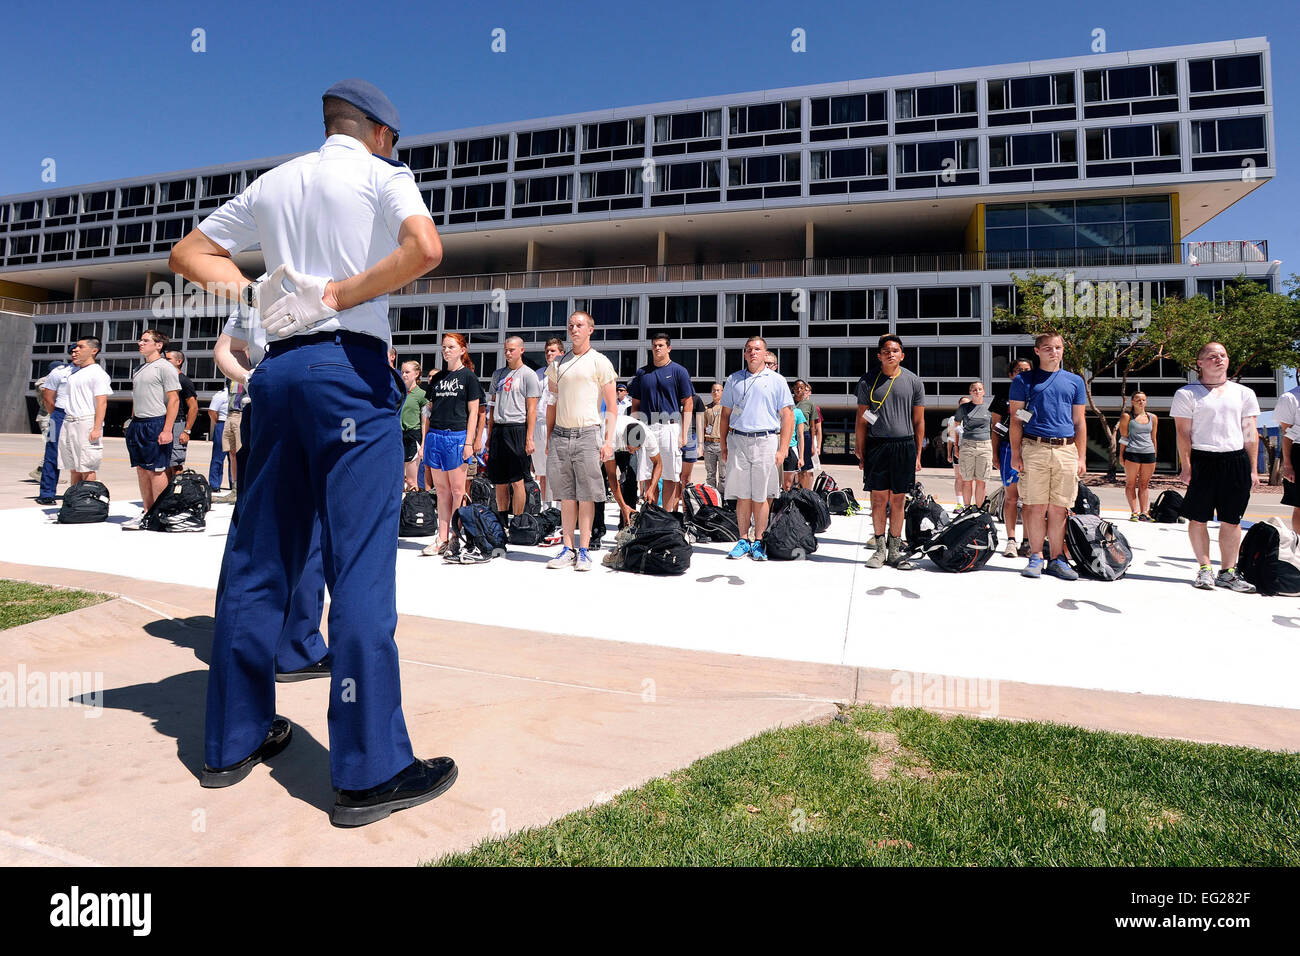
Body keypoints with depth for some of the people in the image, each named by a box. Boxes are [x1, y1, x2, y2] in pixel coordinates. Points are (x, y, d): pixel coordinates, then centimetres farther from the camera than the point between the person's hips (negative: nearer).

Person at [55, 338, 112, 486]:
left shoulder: (98, 373, -7)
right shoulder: (72, 371, 18)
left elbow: (102, 403, -15)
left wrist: (97, 428, -21)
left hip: (86, 422, -8)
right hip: (68, 422, 8)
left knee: (86, 469, -7)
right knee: (74, 469, 11)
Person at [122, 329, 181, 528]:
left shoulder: (165, 367, -6)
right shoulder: (140, 369, 20)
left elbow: (174, 400, -12)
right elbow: (136, 399, 25)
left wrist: (167, 430, -19)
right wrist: (132, 422, 15)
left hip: (156, 424, -8)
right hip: (137, 424, 8)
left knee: (155, 470, -6)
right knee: (141, 470, 9)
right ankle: (147, 512, 15)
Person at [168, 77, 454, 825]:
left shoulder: (274, 183, 21)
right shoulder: (382, 174, 5)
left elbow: (190, 252, 26)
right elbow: (424, 249, -15)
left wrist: (259, 294, 11)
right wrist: (341, 294, -6)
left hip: (280, 367, 6)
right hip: (351, 365, -6)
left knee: (258, 556, 11)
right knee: (361, 565, -8)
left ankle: (233, 740, 22)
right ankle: (371, 770, -3)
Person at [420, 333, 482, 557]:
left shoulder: (468, 376, 0)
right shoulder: (439, 378, 16)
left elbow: (473, 412, -4)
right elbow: (429, 410, 18)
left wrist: (469, 442, -11)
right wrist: (424, 440, 11)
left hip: (456, 436, -6)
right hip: (435, 436, 6)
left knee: (457, 489, -2)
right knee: (441, 489, 7)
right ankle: (442, 539, 12)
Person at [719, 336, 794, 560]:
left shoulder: (777, 381, 7)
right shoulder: (734, 379, 15)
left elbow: (788, 416, 3)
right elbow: (726, 414, 17)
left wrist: (782, 449, -5)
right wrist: (723, 444, 9)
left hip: (766, 441, -2)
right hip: (737, 441, 2)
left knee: (762, 496, 0)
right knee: (742, 494, 3)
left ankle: (758, 542, 9)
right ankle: (744, 540, 12)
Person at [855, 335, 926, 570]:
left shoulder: (913, 381, 7)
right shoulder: (867, 381, 5)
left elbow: (919, 421, 10)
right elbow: (861, 420, 6)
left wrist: (918, 454, 5)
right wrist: (861, 452, 1)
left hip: (904, 447, 1)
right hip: (876, 446, 0)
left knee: (898, 500, 4)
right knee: (878, 499, 1)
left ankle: (895, 550, 13)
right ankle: (880, 548, 11)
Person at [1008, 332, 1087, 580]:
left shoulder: (1075, 381, 16)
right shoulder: (1023, 381, 8)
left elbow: (1079, 422, 16)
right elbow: (1015, 419, 4)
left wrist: (1082, 457, 9)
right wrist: (1015, 453, -4)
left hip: (1066, 451, 2)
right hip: (1034, 449, -2)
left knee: (1059, 508, 3)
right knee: (1036, 506, -2)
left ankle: (1057, 559, 11)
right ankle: (1036, 557, 7)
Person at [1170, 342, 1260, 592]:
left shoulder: (1244, 393, 13)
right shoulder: (1187, 393, 2)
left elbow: (1250, 434, 13)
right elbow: (1183, 433, -2)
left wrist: (1252, 469, 8)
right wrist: (1186, 467, -9)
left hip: (1236, 461, 3)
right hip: (1202, 460, -3)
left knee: (1231, 520, 6)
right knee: (1198, 519, -1)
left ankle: (1227, 573, 14)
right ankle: (1204, 569, 12)